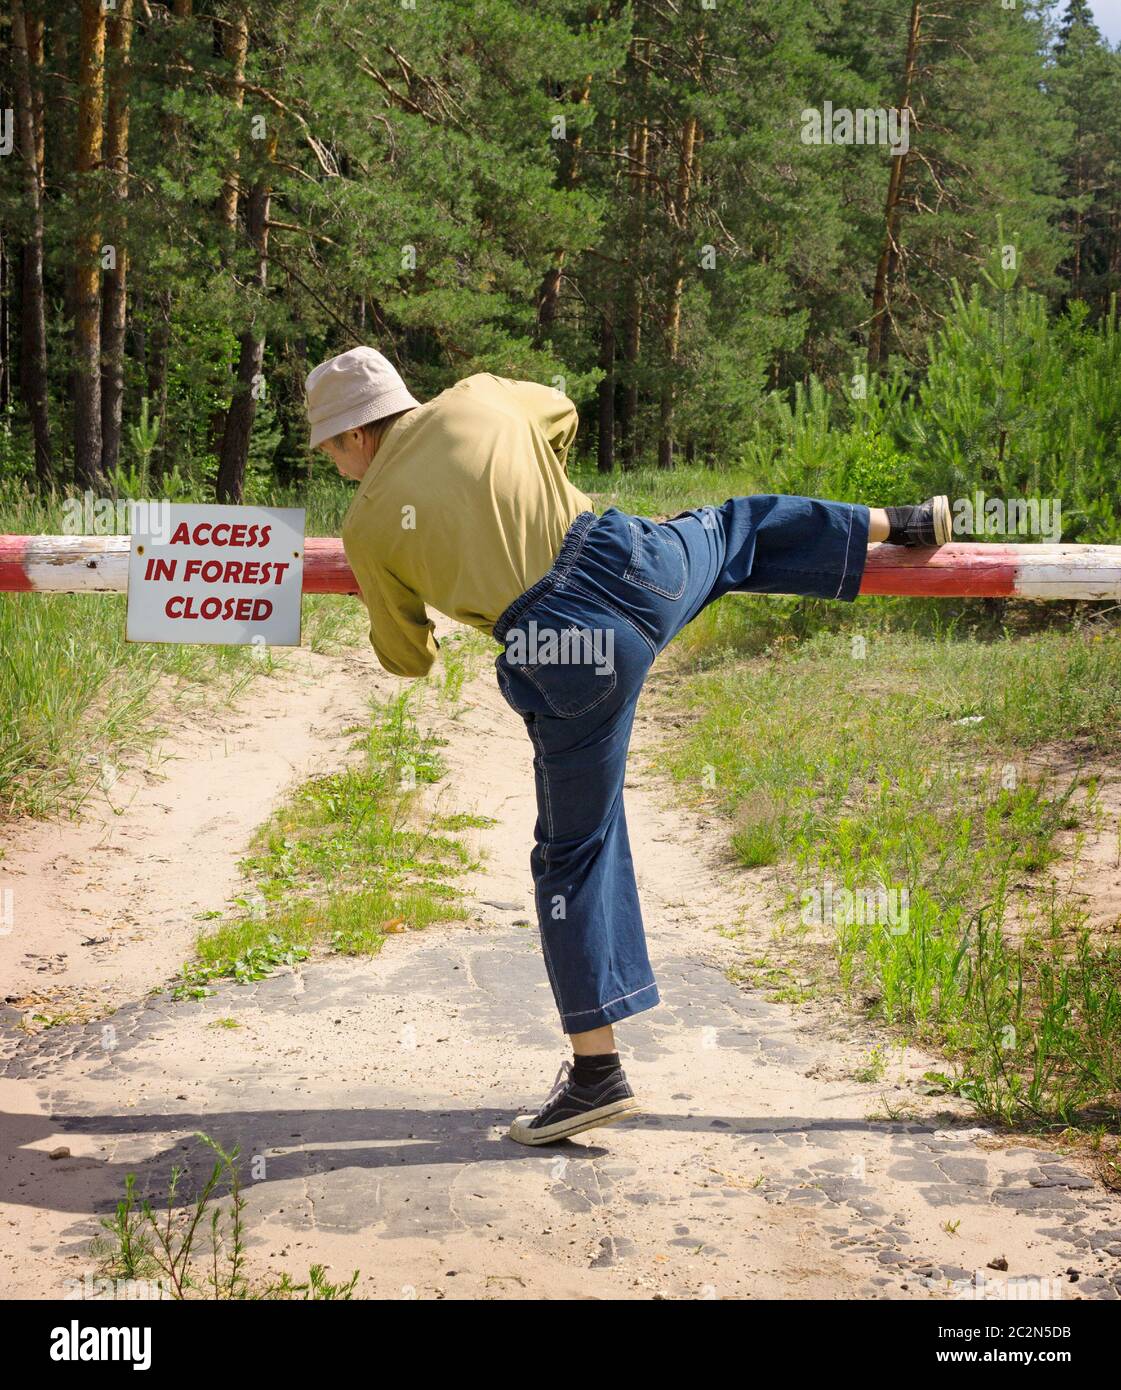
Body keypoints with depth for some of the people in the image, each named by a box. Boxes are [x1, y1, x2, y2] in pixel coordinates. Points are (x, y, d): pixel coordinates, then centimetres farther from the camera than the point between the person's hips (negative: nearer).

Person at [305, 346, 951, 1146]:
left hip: (565, 656, -4)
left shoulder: (368, 530, 2)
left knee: (574, 853, 7)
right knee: (730, 532, 37)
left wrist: (410, 637, 39)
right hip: (635, 568, 4)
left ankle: (598, 1072, 12)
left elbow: (408, 659, 15)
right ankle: (906, 525, 53)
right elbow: (560, 415, 34)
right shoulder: (475, 401, 10)